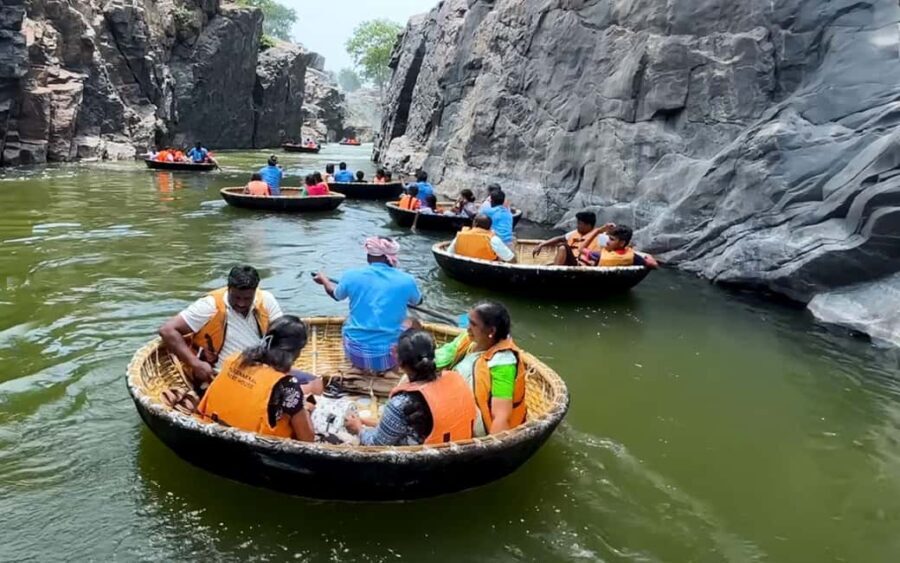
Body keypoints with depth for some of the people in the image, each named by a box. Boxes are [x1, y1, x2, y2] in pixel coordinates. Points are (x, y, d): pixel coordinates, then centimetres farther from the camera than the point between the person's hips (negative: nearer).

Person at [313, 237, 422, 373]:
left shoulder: (352, 276, -5)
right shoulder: (406, 280, -6)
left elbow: (336, 294, 18)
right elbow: (417, 301, 17)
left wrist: (323, 279, 40)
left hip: (356, 354, 2)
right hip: (390, 356, -1)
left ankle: (362, 365, 18)